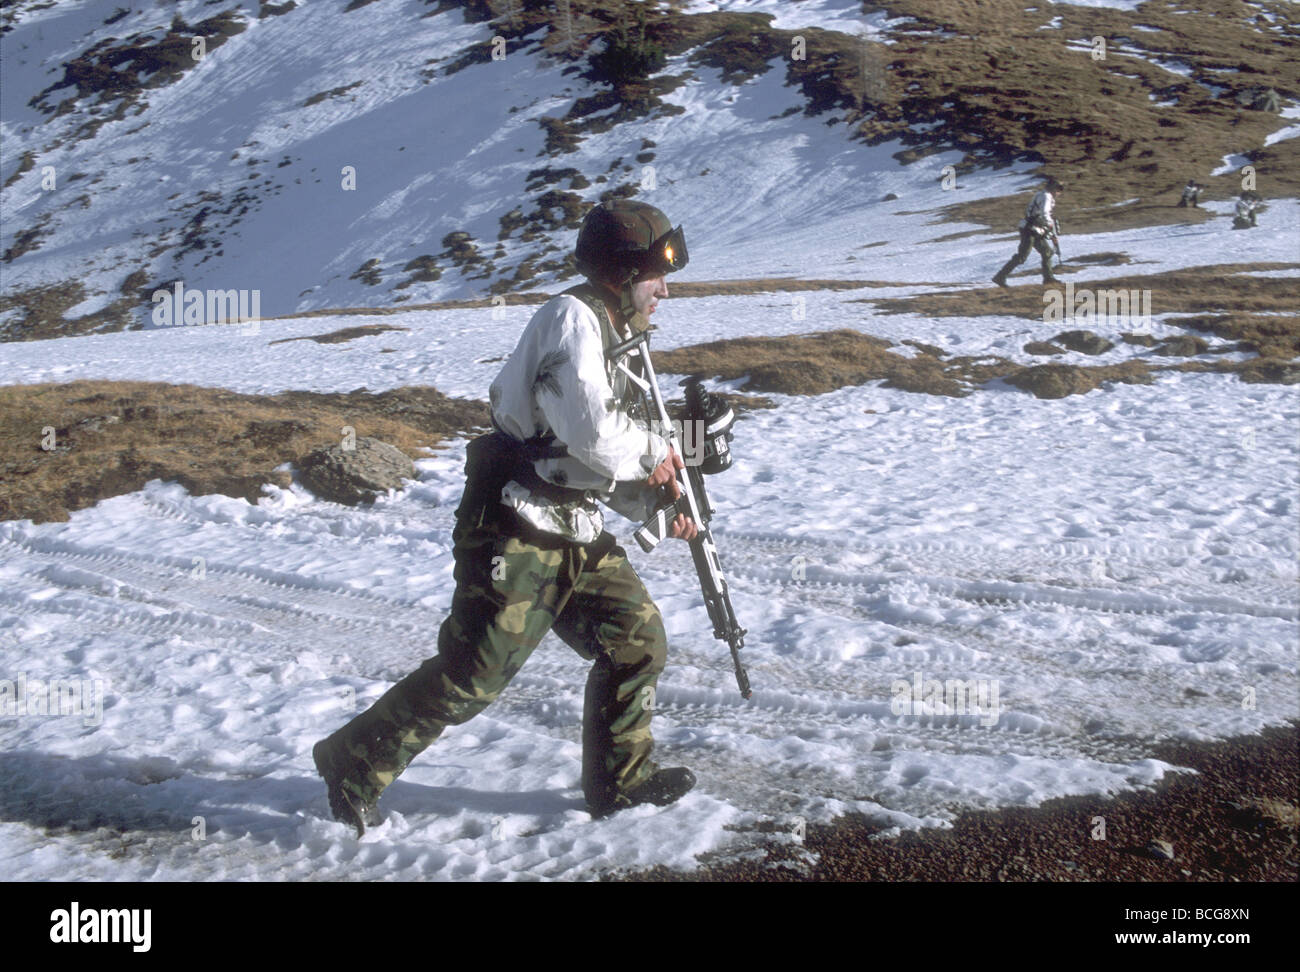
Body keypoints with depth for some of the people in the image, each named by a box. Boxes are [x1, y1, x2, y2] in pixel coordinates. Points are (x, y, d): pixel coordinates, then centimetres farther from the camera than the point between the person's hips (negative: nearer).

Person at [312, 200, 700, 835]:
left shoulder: (615, 337, 18)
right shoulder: (570, 317, -14)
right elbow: (591, 432, -25)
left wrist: (653, 502, 5)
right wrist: (655, 450, -8)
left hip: (576, 534, 10)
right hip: (518, 533, -10)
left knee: (638, 638, 8)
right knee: (472, 674, -7)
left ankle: (620, 779, 21)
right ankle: (353, 765, 6)